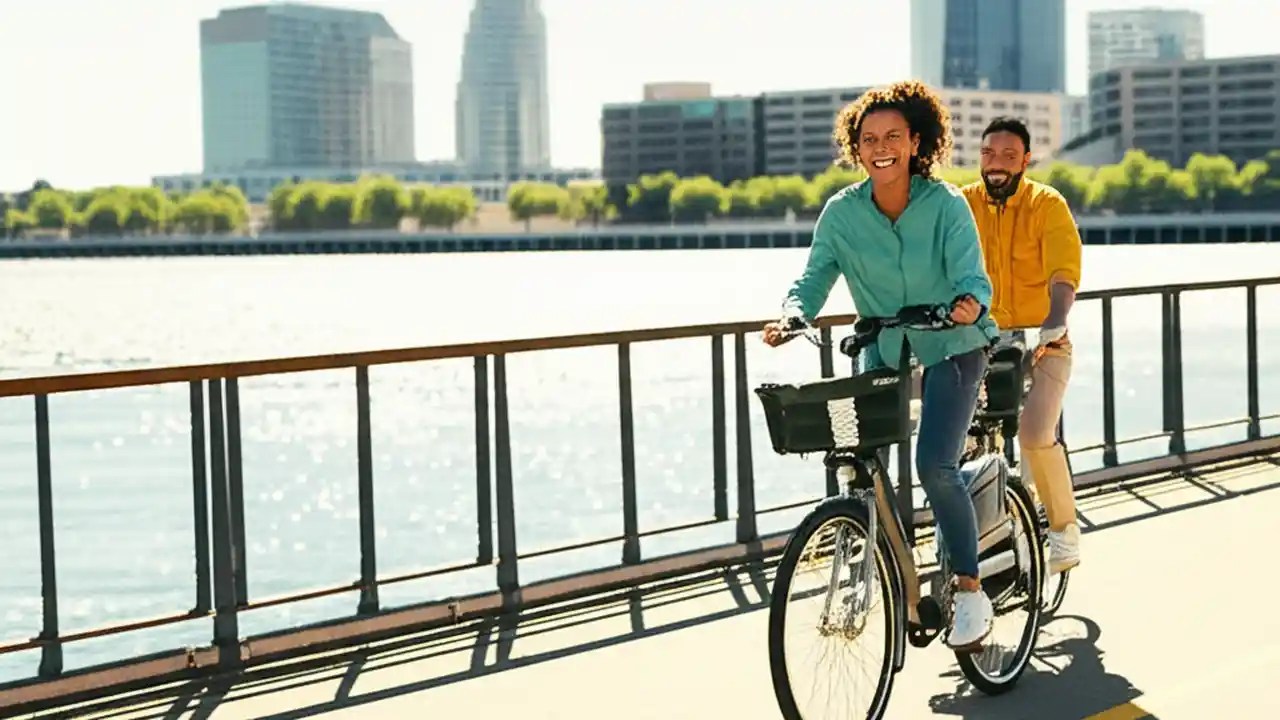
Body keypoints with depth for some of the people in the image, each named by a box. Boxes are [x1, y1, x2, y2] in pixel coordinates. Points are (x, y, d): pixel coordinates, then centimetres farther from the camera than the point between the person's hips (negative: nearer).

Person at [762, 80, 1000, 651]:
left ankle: (970, 590, -6)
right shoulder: (841, 212, -8)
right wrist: (792, 316, -30)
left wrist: (970, 302, -47)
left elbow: (971, 276, -23)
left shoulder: (946, 204, -15)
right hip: (883, 351, 4)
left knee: (935, 464, -20)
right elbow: (813, 280, -8)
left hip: (951, 347, -4)